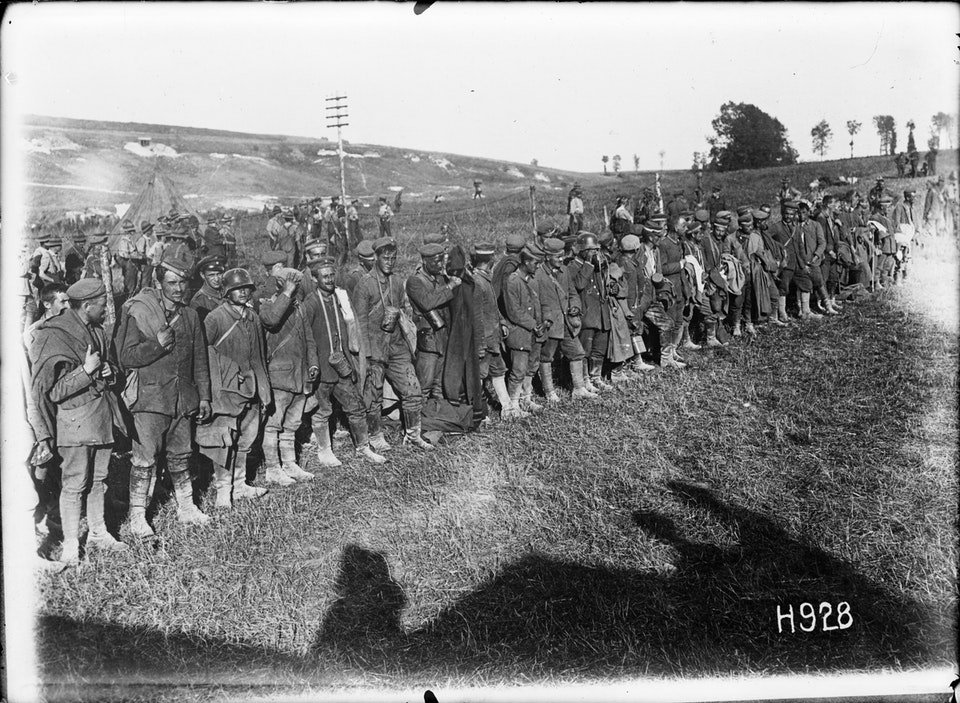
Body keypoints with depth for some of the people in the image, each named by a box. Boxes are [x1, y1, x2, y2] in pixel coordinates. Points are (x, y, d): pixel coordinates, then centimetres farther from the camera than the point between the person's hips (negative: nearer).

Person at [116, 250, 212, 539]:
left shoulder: (190, 315, 10)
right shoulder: (138, 312, -7)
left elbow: (200, 360, 15)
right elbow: (126, 357, -9)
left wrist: (204, 396, 13)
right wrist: (157, 344, -23)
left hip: (183, 398, 5)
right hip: (149, 398, -5)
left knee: (181, 455, 15)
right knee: (144, 459, -2)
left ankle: (186, 507, 27)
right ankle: (137, 516, 8)